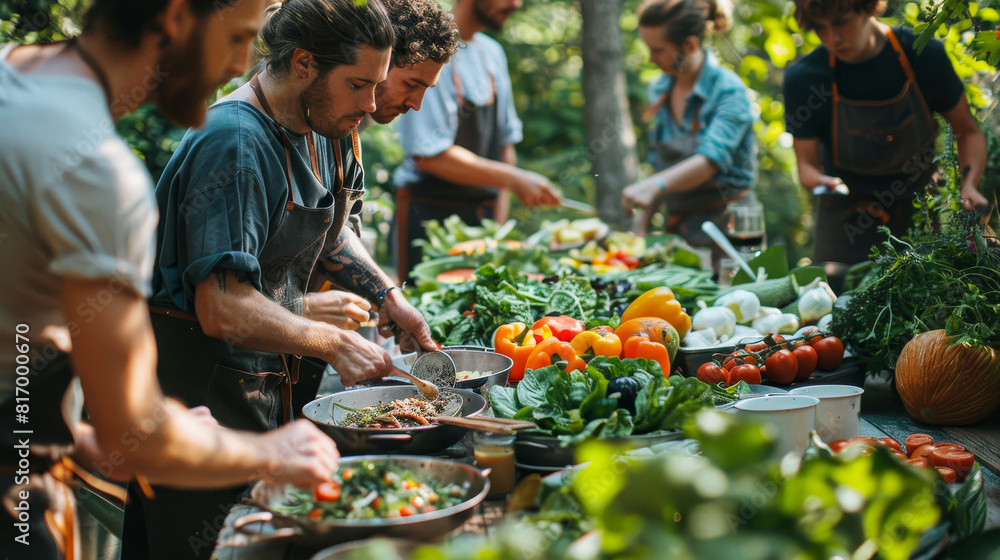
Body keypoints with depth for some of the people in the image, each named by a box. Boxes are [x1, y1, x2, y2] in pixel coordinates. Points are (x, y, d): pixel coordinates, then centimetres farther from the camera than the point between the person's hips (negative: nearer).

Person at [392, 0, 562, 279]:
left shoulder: (492, 53, 12)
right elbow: (430, 155, -22)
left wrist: (499, 221, 9)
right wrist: (513, 179, -24)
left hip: (483, 214, 7)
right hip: (430, 216, -7)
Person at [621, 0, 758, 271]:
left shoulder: (729, 91, -15)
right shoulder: (660, 89, 6)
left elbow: (712, 159, -31)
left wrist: (655, 185, -47)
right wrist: (644, 222, 7)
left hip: (725, 221, -6)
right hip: (676, 223, 6)